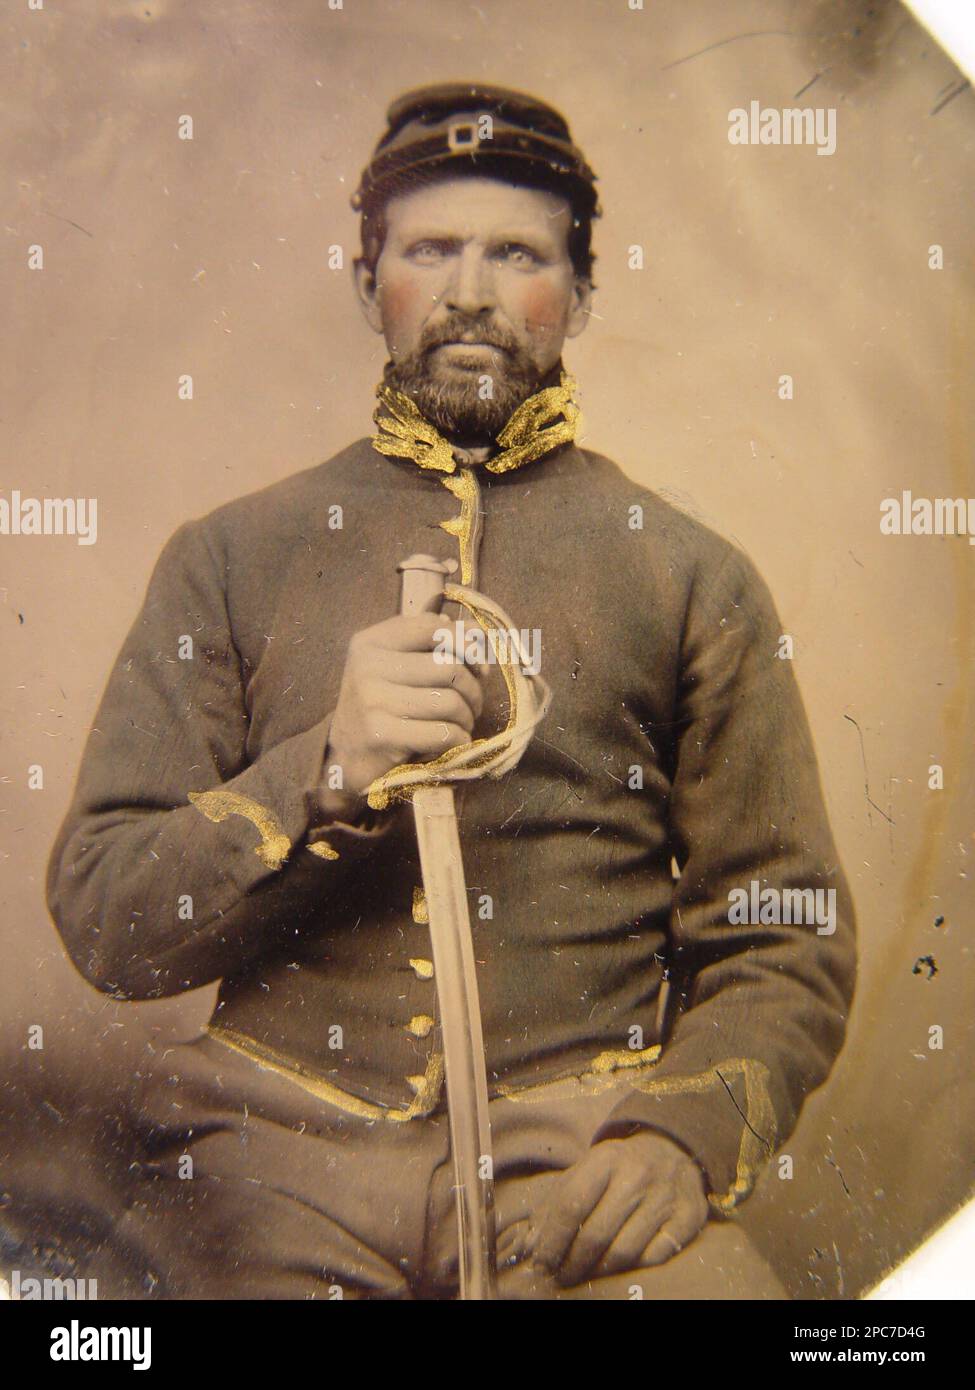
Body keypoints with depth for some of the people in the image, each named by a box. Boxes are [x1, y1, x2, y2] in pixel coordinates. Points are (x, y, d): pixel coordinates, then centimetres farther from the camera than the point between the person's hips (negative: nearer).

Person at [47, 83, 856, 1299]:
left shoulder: (691, 579, 7)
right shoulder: (229, 558, 7)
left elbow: (786, 946, 7)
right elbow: (100, 923, 2)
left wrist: (686, 1132, -11)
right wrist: (321, 777, -15)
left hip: (581, 1156, 0)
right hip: (283, 1153, 1)